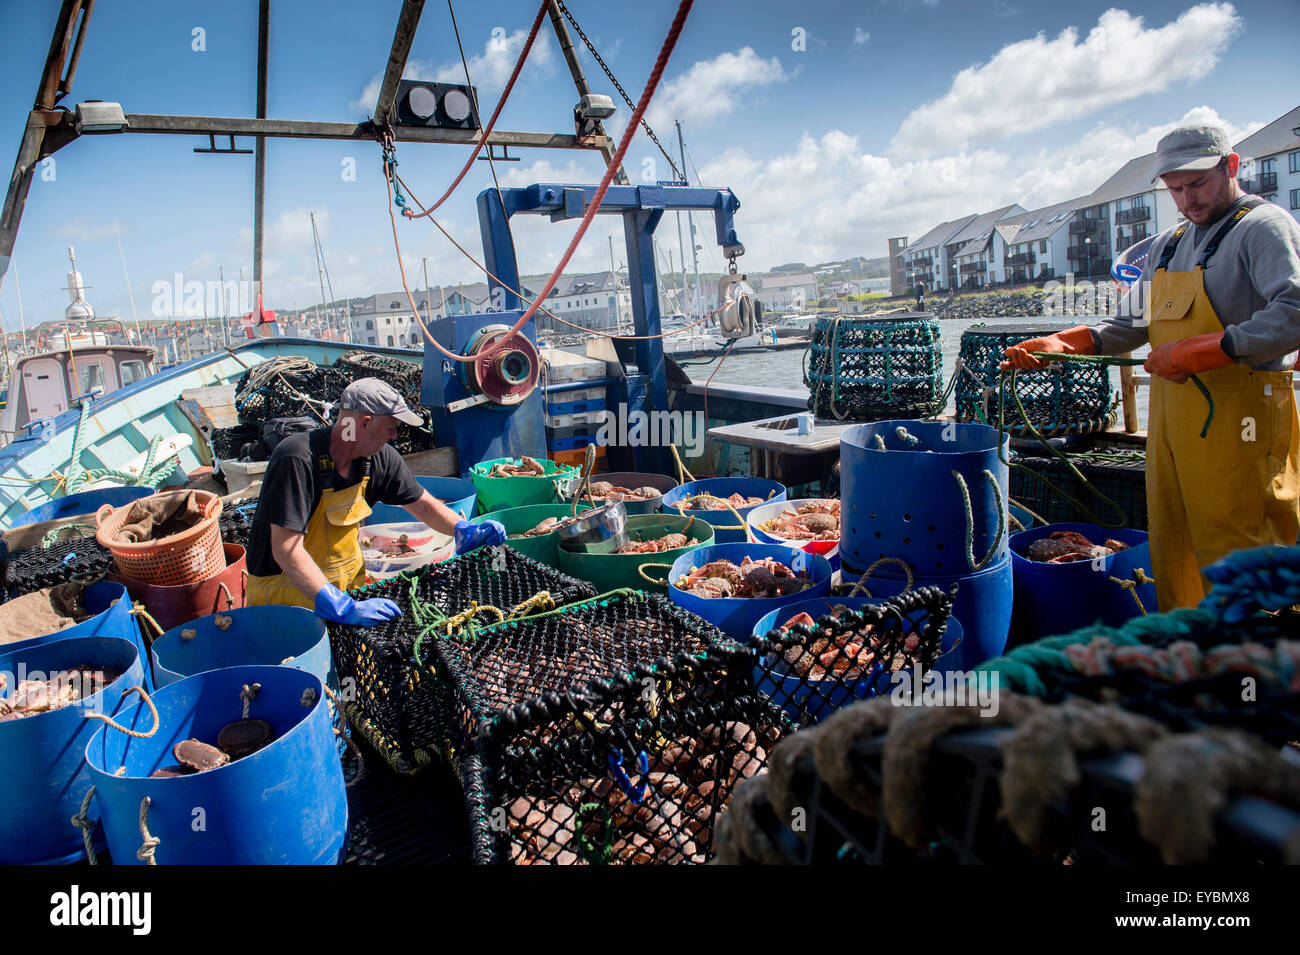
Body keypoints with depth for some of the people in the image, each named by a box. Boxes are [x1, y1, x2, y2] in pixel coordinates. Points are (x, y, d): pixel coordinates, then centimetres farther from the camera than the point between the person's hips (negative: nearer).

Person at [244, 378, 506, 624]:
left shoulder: (379, 458, -4)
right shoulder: (297, 461, -23)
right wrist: (342, 608, -34)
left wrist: (465, 531, -8)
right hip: (286, 595, -5)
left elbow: (422, 504, 9)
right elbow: (286, 550, -28)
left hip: (346, 587, 5)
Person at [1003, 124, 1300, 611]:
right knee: (1171, 554, 11)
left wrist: (1201, 351, -24)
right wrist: (1057, 345, 6)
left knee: (1239, 565, -4)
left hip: (1237, 421, -7)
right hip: (1171, 419, 7)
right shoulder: (1168, 245, 19)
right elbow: (1131, 325, 19)